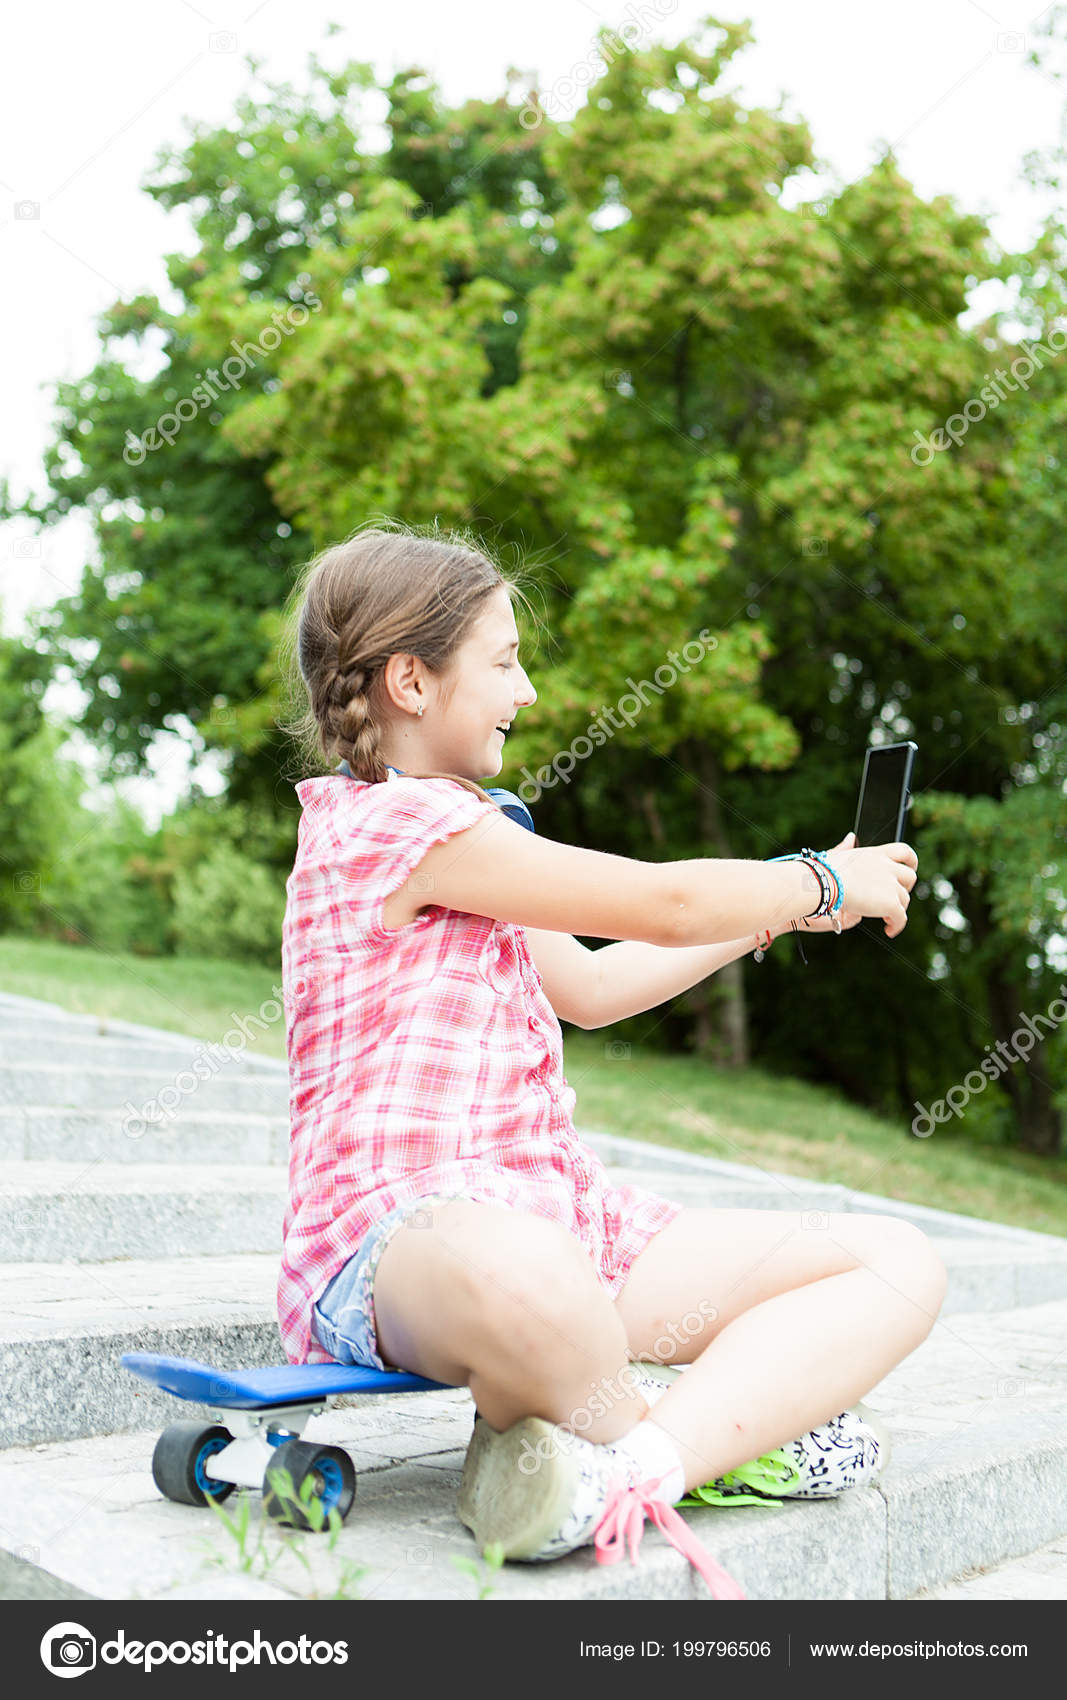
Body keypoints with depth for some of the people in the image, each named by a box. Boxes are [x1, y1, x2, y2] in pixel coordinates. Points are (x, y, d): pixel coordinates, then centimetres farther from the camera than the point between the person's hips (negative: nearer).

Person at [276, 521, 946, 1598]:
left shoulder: (441, 834, 22)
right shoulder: (399, 821, -10)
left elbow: (587, 987, 30)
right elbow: (668, 907, -7)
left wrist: (776, 910, 30)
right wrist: (827, 883, 10)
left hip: (566, 1217, 10)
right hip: (396, 1248, -9)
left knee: (901, 1266, -3)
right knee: (515, 1273, -48)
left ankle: (624, 1471, -20)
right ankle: (713, 1422, -16)